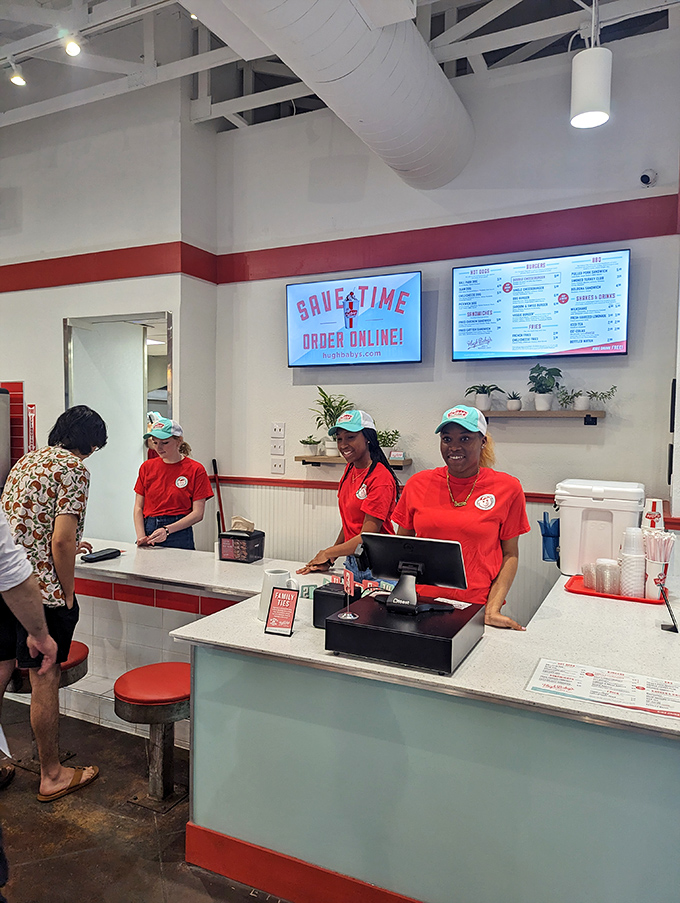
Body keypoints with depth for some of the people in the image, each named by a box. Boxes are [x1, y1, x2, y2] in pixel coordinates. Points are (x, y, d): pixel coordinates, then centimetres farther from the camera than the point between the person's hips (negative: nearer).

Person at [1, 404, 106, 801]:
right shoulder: (74, 468, -13)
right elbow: (61, 538, -20)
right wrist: (68, 595, -10)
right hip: (42, 589, -8)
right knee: (45, 680, 4)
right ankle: (52, 776, 20)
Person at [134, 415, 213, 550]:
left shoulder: (196, 470, -4)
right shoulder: (147, 467, 7)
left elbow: (198, 513, -7)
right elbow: (138, 507, 8)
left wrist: (168, 530, -18)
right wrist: (141, 536, -8)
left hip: (179, 538, -3)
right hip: (149, 530, 3)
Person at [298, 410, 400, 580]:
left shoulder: (381, 479, -18)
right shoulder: (350, 469, 8)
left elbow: (367, 536, -19)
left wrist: (328, 553, -7)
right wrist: (329, 560, 4)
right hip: (352, 562, 7)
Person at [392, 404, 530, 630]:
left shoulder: (507, 488, -2)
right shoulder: (418, 484, 2)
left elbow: (510, 554, 2)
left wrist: (492, 609, -9)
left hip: (475, 607, -1)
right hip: (421, 605, 2)